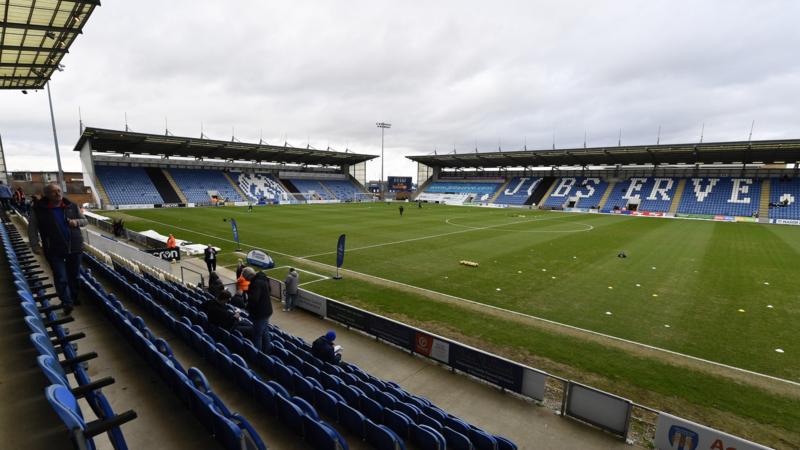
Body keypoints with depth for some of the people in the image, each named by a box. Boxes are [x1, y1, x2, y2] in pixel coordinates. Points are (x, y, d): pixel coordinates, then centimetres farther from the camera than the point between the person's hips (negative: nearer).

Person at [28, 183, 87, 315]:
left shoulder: (72, 206, 1)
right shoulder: (39, 209, -5)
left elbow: (84, 220, 11)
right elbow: (32, 229, 0)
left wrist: (76, 222, -12)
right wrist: (35, 245, -8)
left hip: (75, 247, 2)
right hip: (54, 251, -2)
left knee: (73, 275, 14)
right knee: (61, 278, -2)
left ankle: (74, 297, 31)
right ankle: (67, 302, 9)